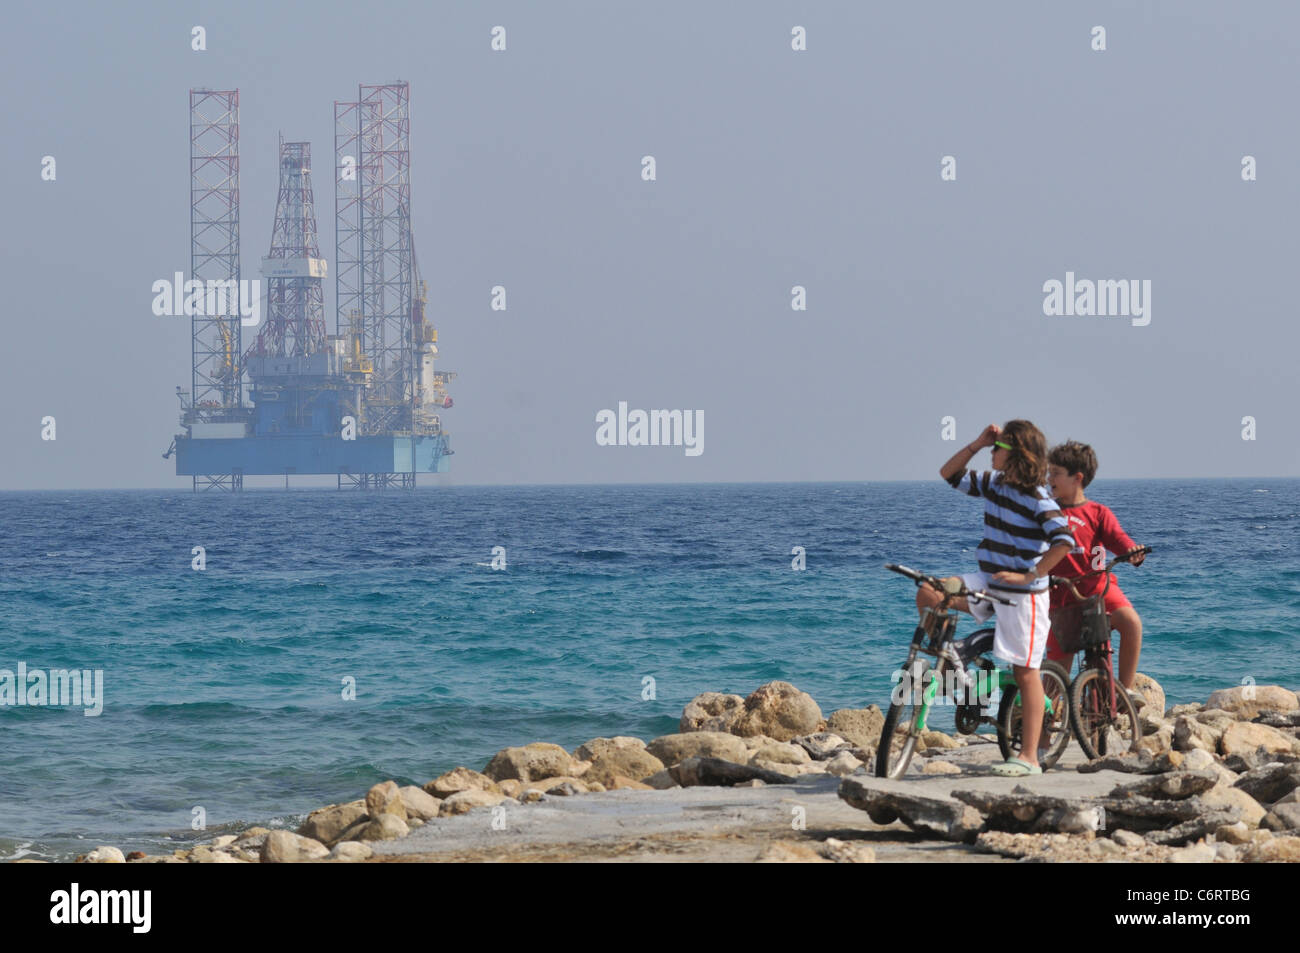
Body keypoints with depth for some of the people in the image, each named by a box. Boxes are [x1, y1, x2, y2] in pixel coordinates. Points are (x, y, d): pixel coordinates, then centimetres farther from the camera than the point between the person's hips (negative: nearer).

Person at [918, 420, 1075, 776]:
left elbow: (1064, 541, -26)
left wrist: (1028, 576, -25)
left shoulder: (1037, 499, -16)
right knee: (928, 593, -10)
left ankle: (1029, 757, -4)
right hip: (988, 583, 7)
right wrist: (977, 444, 2)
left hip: (1023, 594, -7)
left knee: (1025, 671, -5)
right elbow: (950, 474, 16)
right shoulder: (993, 483, 6)